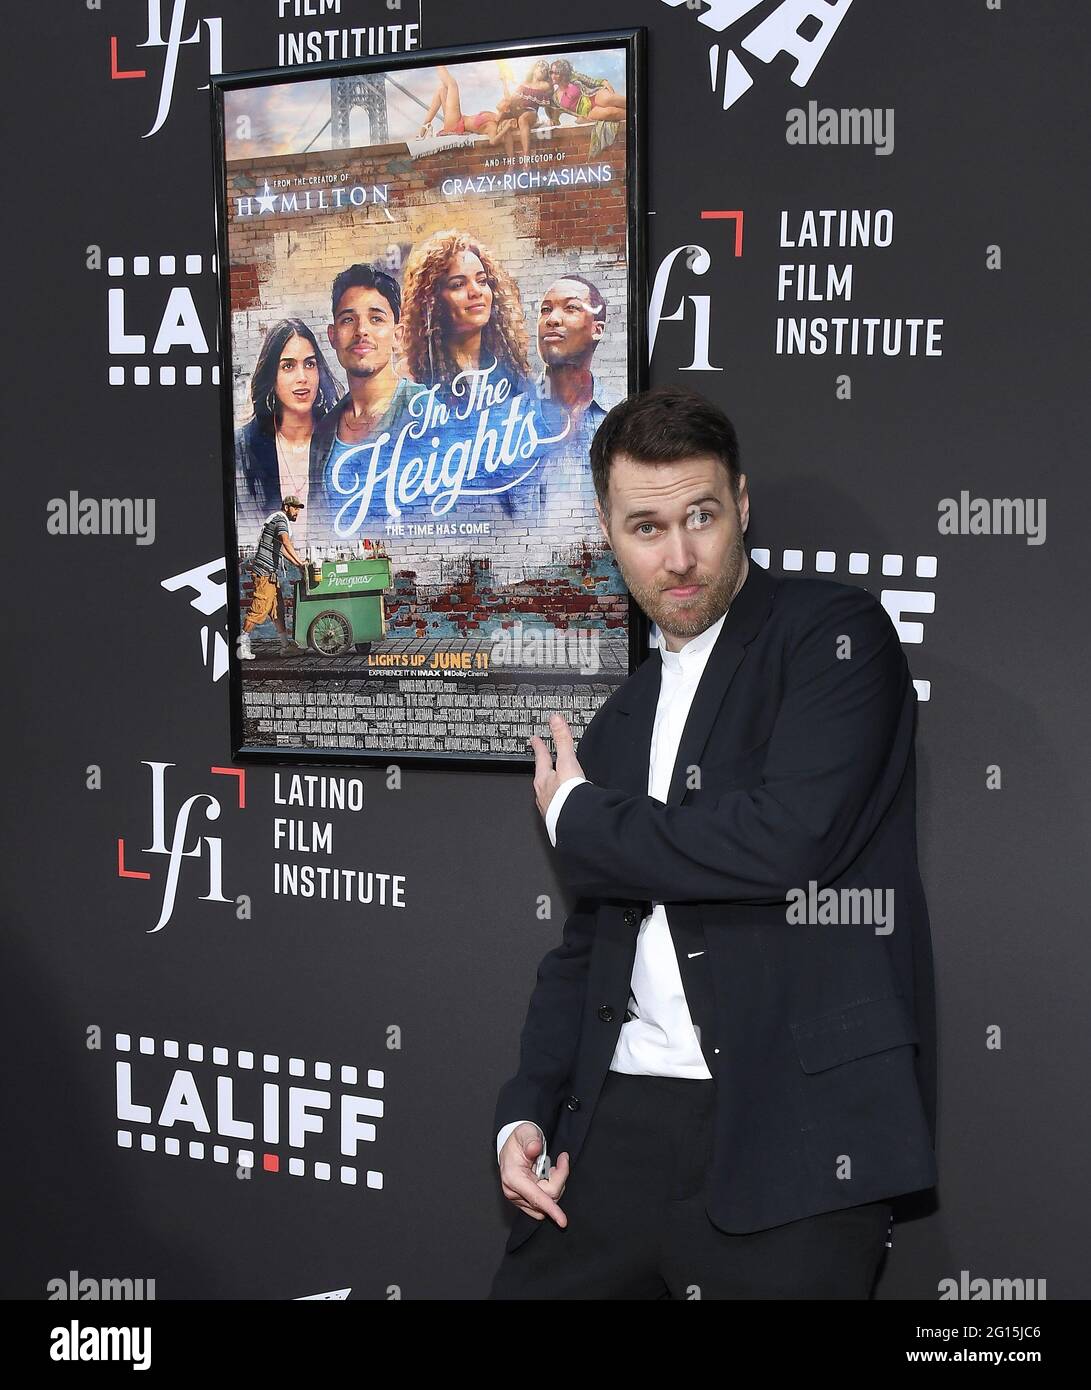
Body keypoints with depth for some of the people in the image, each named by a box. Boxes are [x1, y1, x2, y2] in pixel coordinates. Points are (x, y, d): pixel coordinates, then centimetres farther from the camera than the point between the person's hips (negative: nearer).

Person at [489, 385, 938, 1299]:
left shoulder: (836, 632, -4)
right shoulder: (623, 720, 18)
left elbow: (789, 842, -19)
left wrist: (582, 820, -5)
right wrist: (527, 1112, 7)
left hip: (788, 1137, -6)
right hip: (619, 1125, 6)